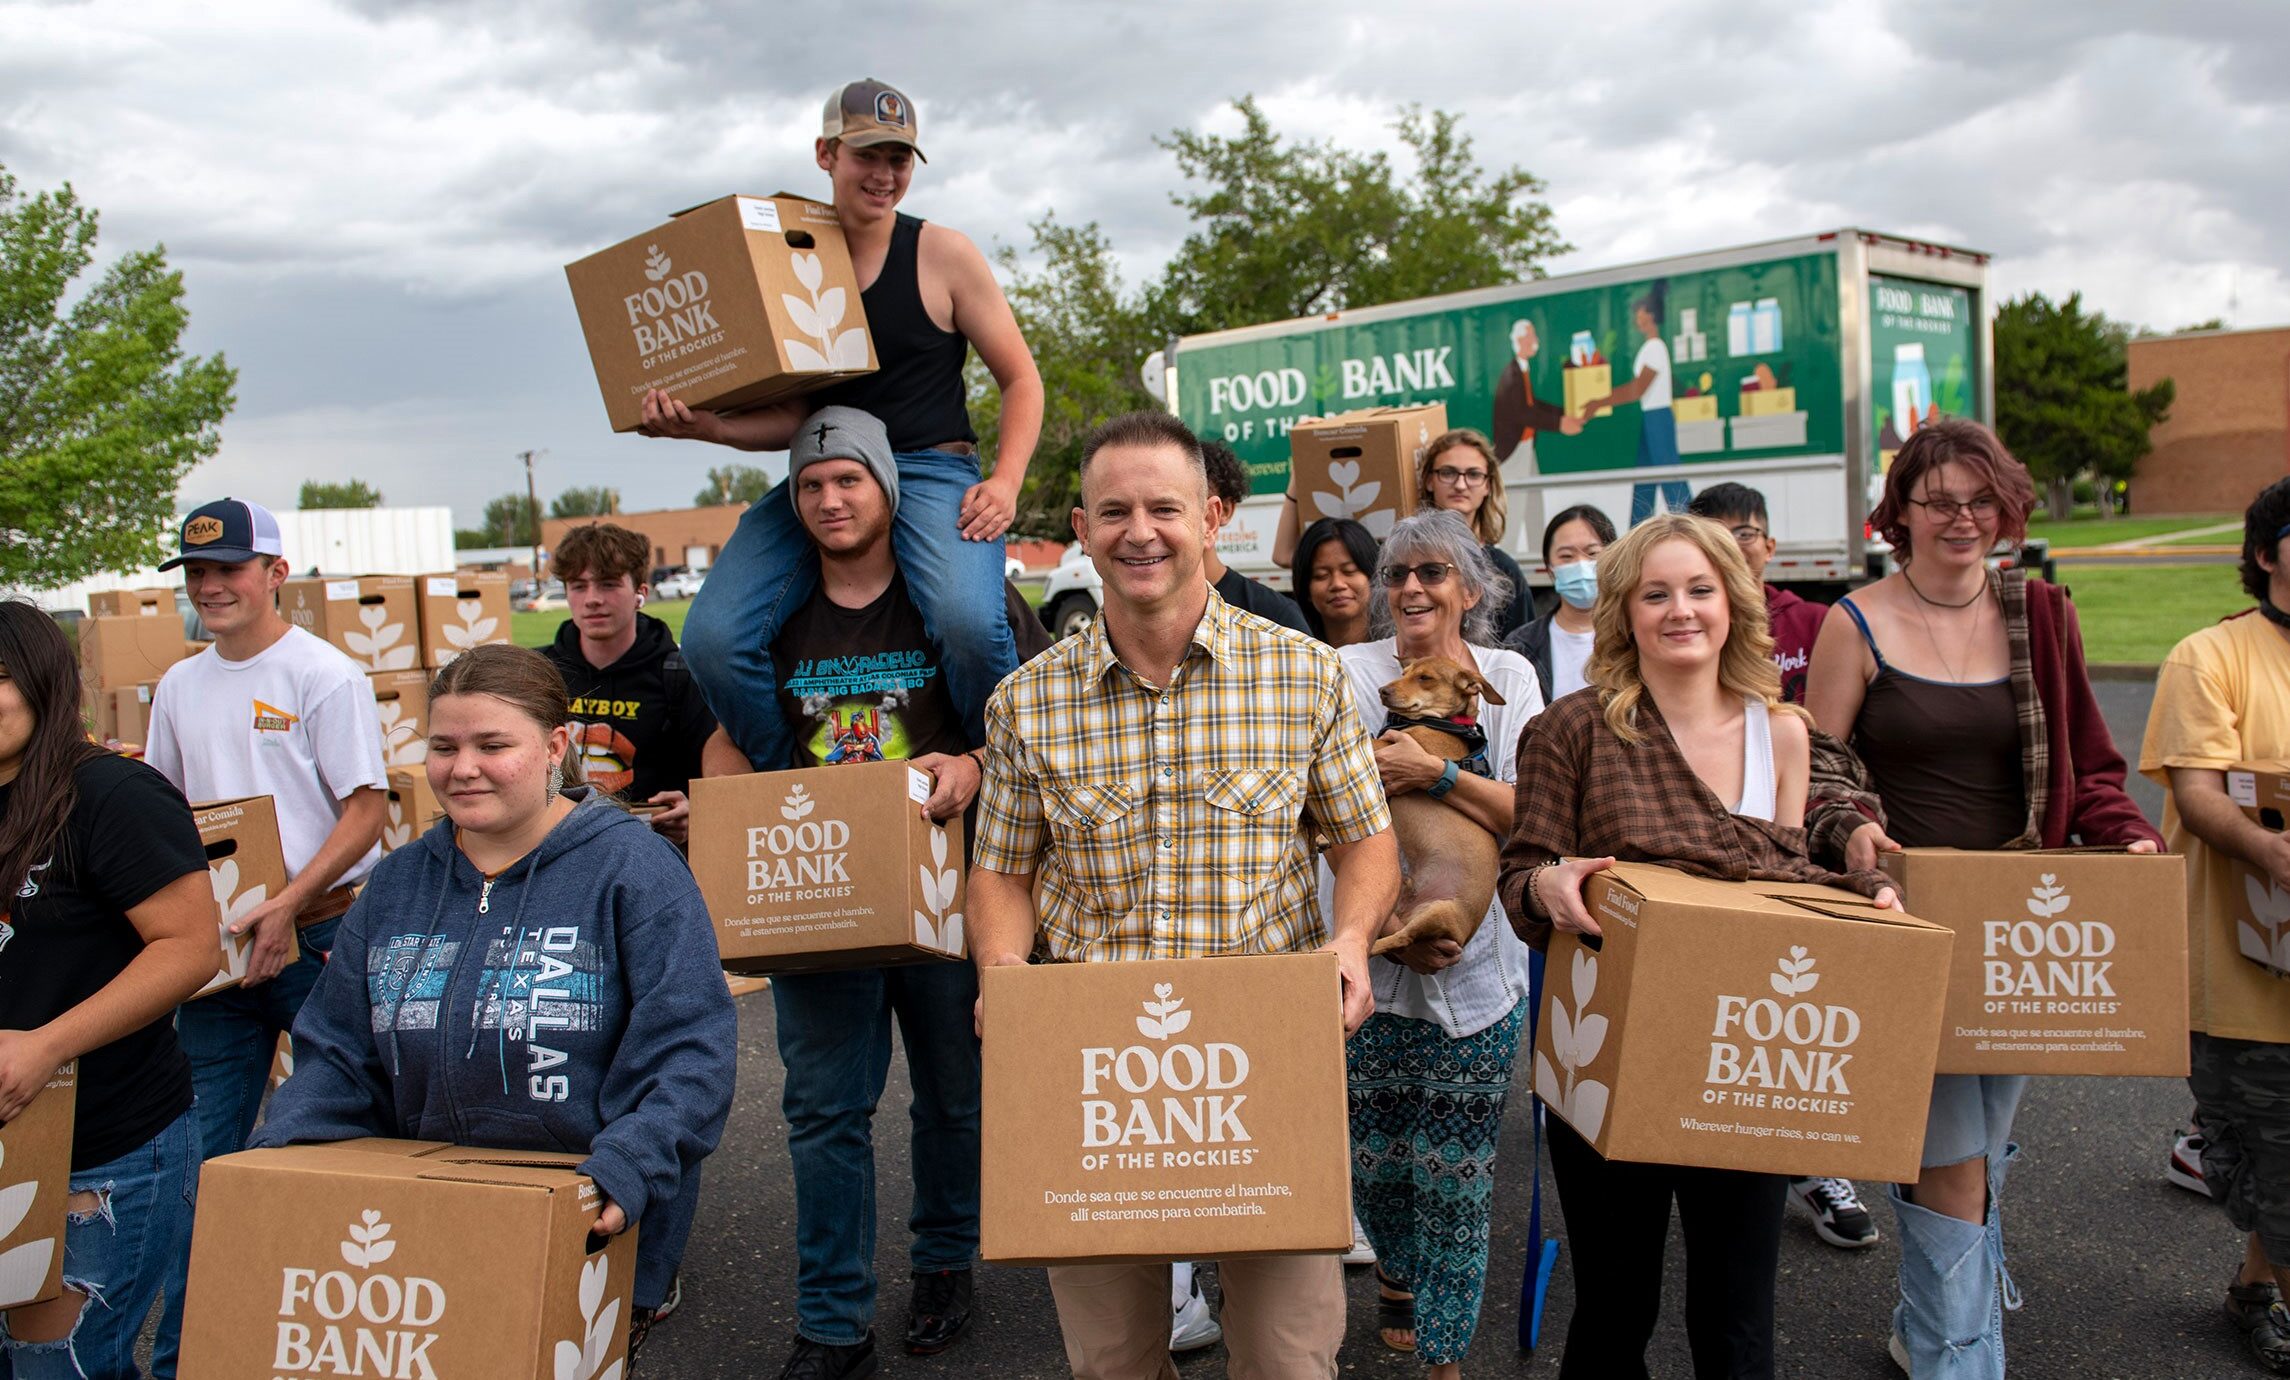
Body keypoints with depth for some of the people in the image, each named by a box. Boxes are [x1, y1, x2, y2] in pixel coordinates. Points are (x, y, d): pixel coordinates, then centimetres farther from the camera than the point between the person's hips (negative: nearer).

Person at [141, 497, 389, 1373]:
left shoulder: (324, 675, -8)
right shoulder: (179, 686, 11)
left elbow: (366, 807, -12)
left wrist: (287, 905, -20)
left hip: (320, 938, -5)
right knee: (203, 1153, 8)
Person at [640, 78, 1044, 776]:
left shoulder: (943, 254, 3)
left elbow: (1021, 379, 6)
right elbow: (793, 416, 6)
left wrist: (1004, 482, -10)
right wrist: (702, 425, -12)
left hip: (930, 470, -3)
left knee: (967, 622, -33)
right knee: (711, 639, -16)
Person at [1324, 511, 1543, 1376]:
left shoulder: (1508, 678, 5)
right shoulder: (1349, 674, 0)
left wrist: (1435, 774, -19)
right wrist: (1390, 930, -15)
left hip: (1475, 969, 1)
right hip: (1366, 959, 0)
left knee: (1455, 1175, 4)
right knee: (1372, 1158, 8)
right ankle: (1399, 1269, 40)